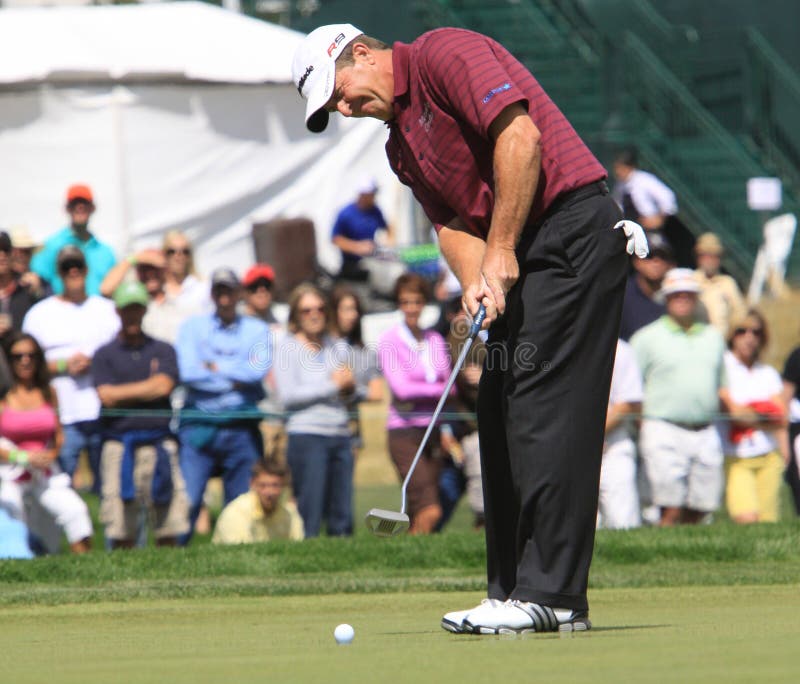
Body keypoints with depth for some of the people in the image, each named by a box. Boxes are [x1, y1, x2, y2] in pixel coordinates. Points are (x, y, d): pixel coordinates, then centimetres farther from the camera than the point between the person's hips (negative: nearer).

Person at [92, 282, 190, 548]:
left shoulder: (162, 351, 14)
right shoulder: (104, 354, 10)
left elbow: (163, 386, -2)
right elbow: (106, 396, -3)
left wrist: (123, 392, 2)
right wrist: (147, 389, 1)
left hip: (159, 442, 1)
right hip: (119, 443, -1)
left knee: (168, 531, -2)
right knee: (121, 534, -3)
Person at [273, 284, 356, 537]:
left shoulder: (338, 347, 18)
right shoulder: (288, 347, 2)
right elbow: (288, 395, -10)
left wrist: (350, 385, 1)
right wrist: (333, 385, -6)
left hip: (340, 434, 5)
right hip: (306, 434, -5)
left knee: (342, 520, 2)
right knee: (309, 518, -11)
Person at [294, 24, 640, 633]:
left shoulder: (445, 53, -7)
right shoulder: (401, 143, 20)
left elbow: (520, 136, -18)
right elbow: (452, 220, 14)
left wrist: (501, 253, -16)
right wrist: (475, 281, -8)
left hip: (573, 228, -10)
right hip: (521, 258, 10)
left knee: (544, 411, -13)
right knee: (501, 413, 7)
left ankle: (551, 594, -14)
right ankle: (514, 586, 10)